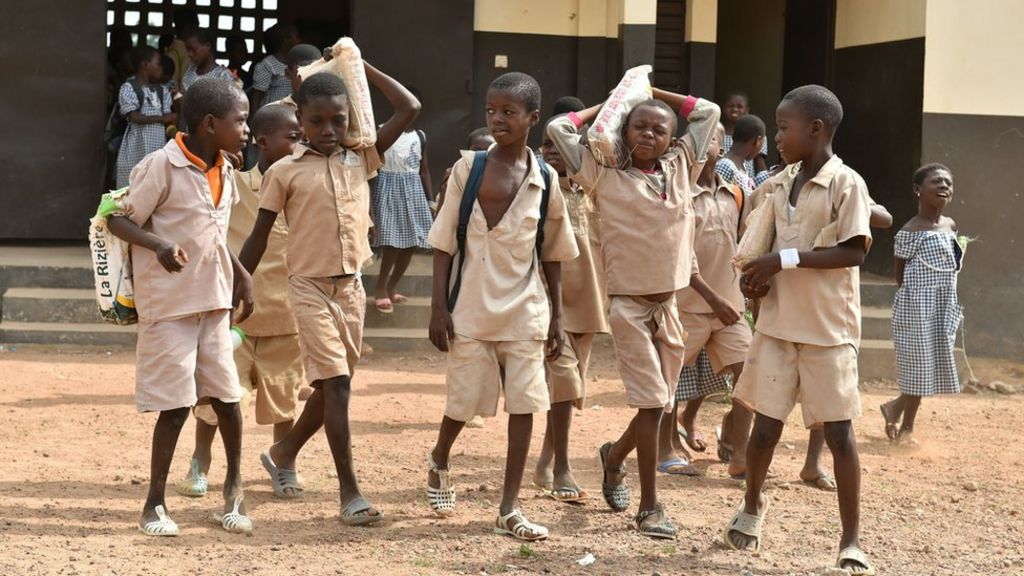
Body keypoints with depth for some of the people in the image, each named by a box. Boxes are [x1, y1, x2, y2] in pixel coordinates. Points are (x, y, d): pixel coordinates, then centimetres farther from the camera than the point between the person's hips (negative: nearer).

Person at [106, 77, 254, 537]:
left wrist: (241, 274, 16)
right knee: (177, 403, -3)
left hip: (214, 300, 6)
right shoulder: (161, 166, -16)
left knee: (226, 394, 9)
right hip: (169, 303, -6)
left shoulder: (224, 170, 7)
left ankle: (234, 482, 28)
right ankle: (155, 502, 11)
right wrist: (158, 245, -30)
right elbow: (120, 221, -14)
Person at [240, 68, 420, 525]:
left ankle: (283, 454, 38)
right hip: (310, 287, -5)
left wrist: (361, 66, 7)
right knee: (336, 383, -12)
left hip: (352, 286, 5)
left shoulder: (360, 161, 6)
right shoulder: (284, 172, -3)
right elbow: (259, 237, 1)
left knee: (332, 386, 14)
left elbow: (409, 108, 4)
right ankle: (350, 492, -8)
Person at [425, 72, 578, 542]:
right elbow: (444, 243, -2)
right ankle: (439, 460, 38)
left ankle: (509, 509, 7)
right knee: (466, 400, 5)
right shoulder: (468, 169, -4)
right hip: (471, 308, -2)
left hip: (525, 312, 2)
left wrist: (556, 317, 7)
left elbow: (552, 255, 8)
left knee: (524, 405, -1)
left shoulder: (546, 182, 0)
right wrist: (439, 307, -7)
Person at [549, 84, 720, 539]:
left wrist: (655, 93, 14)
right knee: (651, 402, -10)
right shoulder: (606, 174, -2)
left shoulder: (681, 167, 8)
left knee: (661, 404, 11)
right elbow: (558, 129, -5)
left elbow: (709, 112, 17)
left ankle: (615, 456, 40)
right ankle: (649, 506, -1)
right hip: (628, 303, -5)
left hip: (669, 303, 5)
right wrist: (606, 105, 8)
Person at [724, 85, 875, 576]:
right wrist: (756, 273, -1)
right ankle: (752, 504, 34)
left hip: (828, 329, -5)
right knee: (765, 427, 7)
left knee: (838, 432, 1)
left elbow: (854, 251, -16)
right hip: (778, 324, 5)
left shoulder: (846, 184, -10)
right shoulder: (778, 185, 8)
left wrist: (785, 260, -20)